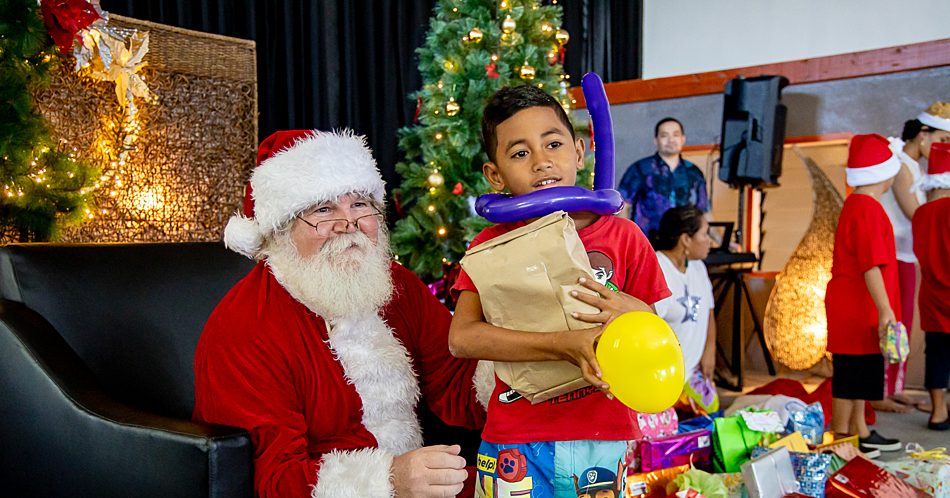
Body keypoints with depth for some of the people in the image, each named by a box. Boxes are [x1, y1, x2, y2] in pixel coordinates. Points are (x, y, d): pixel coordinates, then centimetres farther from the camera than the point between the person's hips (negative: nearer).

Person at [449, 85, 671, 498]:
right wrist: (566, 345, -27)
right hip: (515, 443, 0)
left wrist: (640, 316, -19)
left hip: (606, 437, 1)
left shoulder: (623, 236, -1)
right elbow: (461, 337, -18)